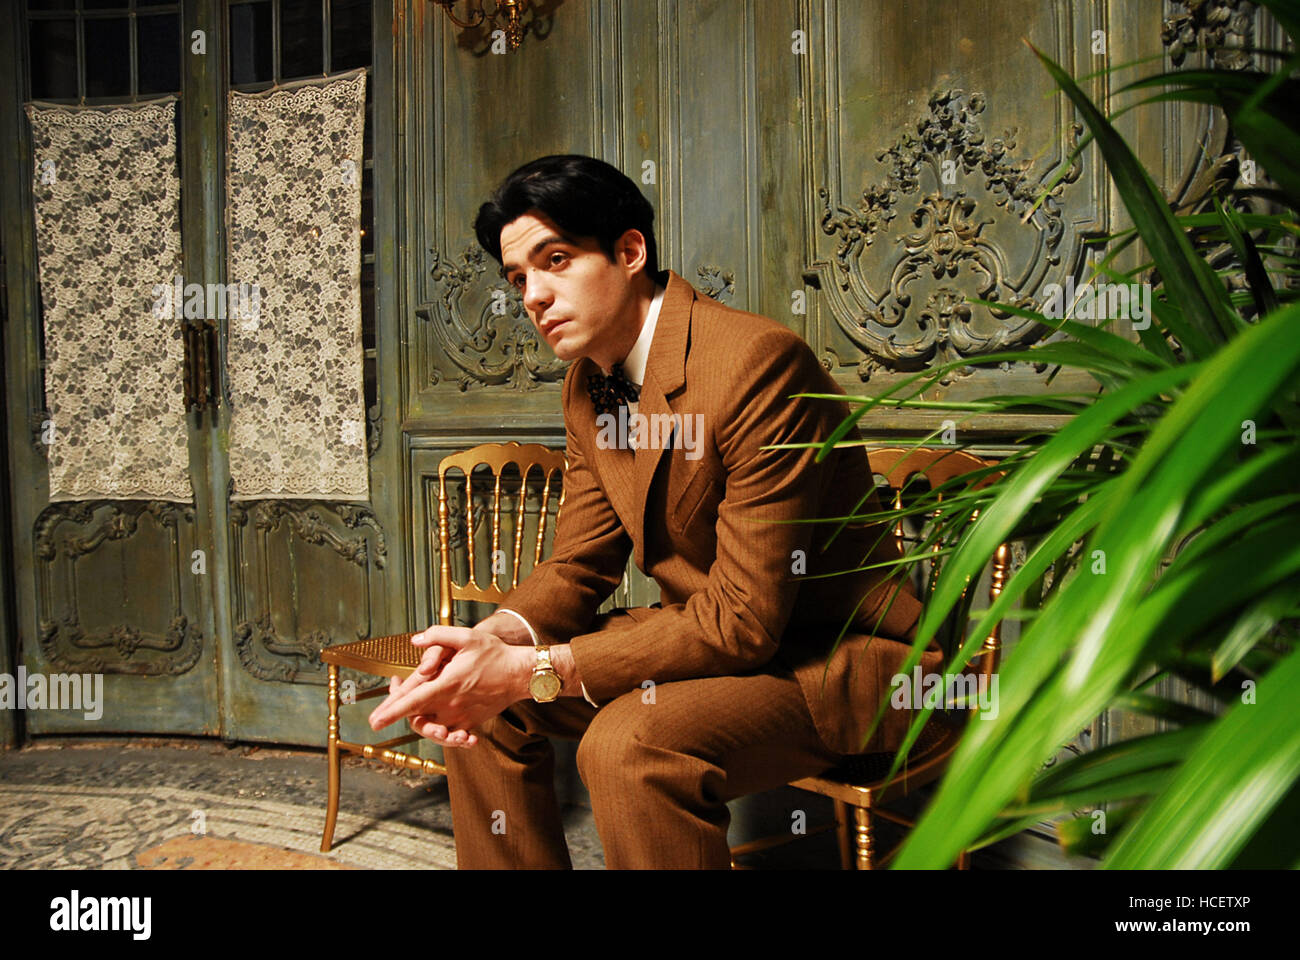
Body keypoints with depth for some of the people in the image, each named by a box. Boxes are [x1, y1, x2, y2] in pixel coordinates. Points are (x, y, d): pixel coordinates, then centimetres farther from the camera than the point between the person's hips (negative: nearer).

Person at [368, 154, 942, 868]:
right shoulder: (585, 386, 3)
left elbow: (745, 621, -26)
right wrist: (493, 638, -14)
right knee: (477, 701, 2)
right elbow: (577, 568, 8)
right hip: (710, 630, 8)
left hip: (838, 654, -8)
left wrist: (535, 671, -26)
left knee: (628, 743, -32)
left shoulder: (755, 361, -25)